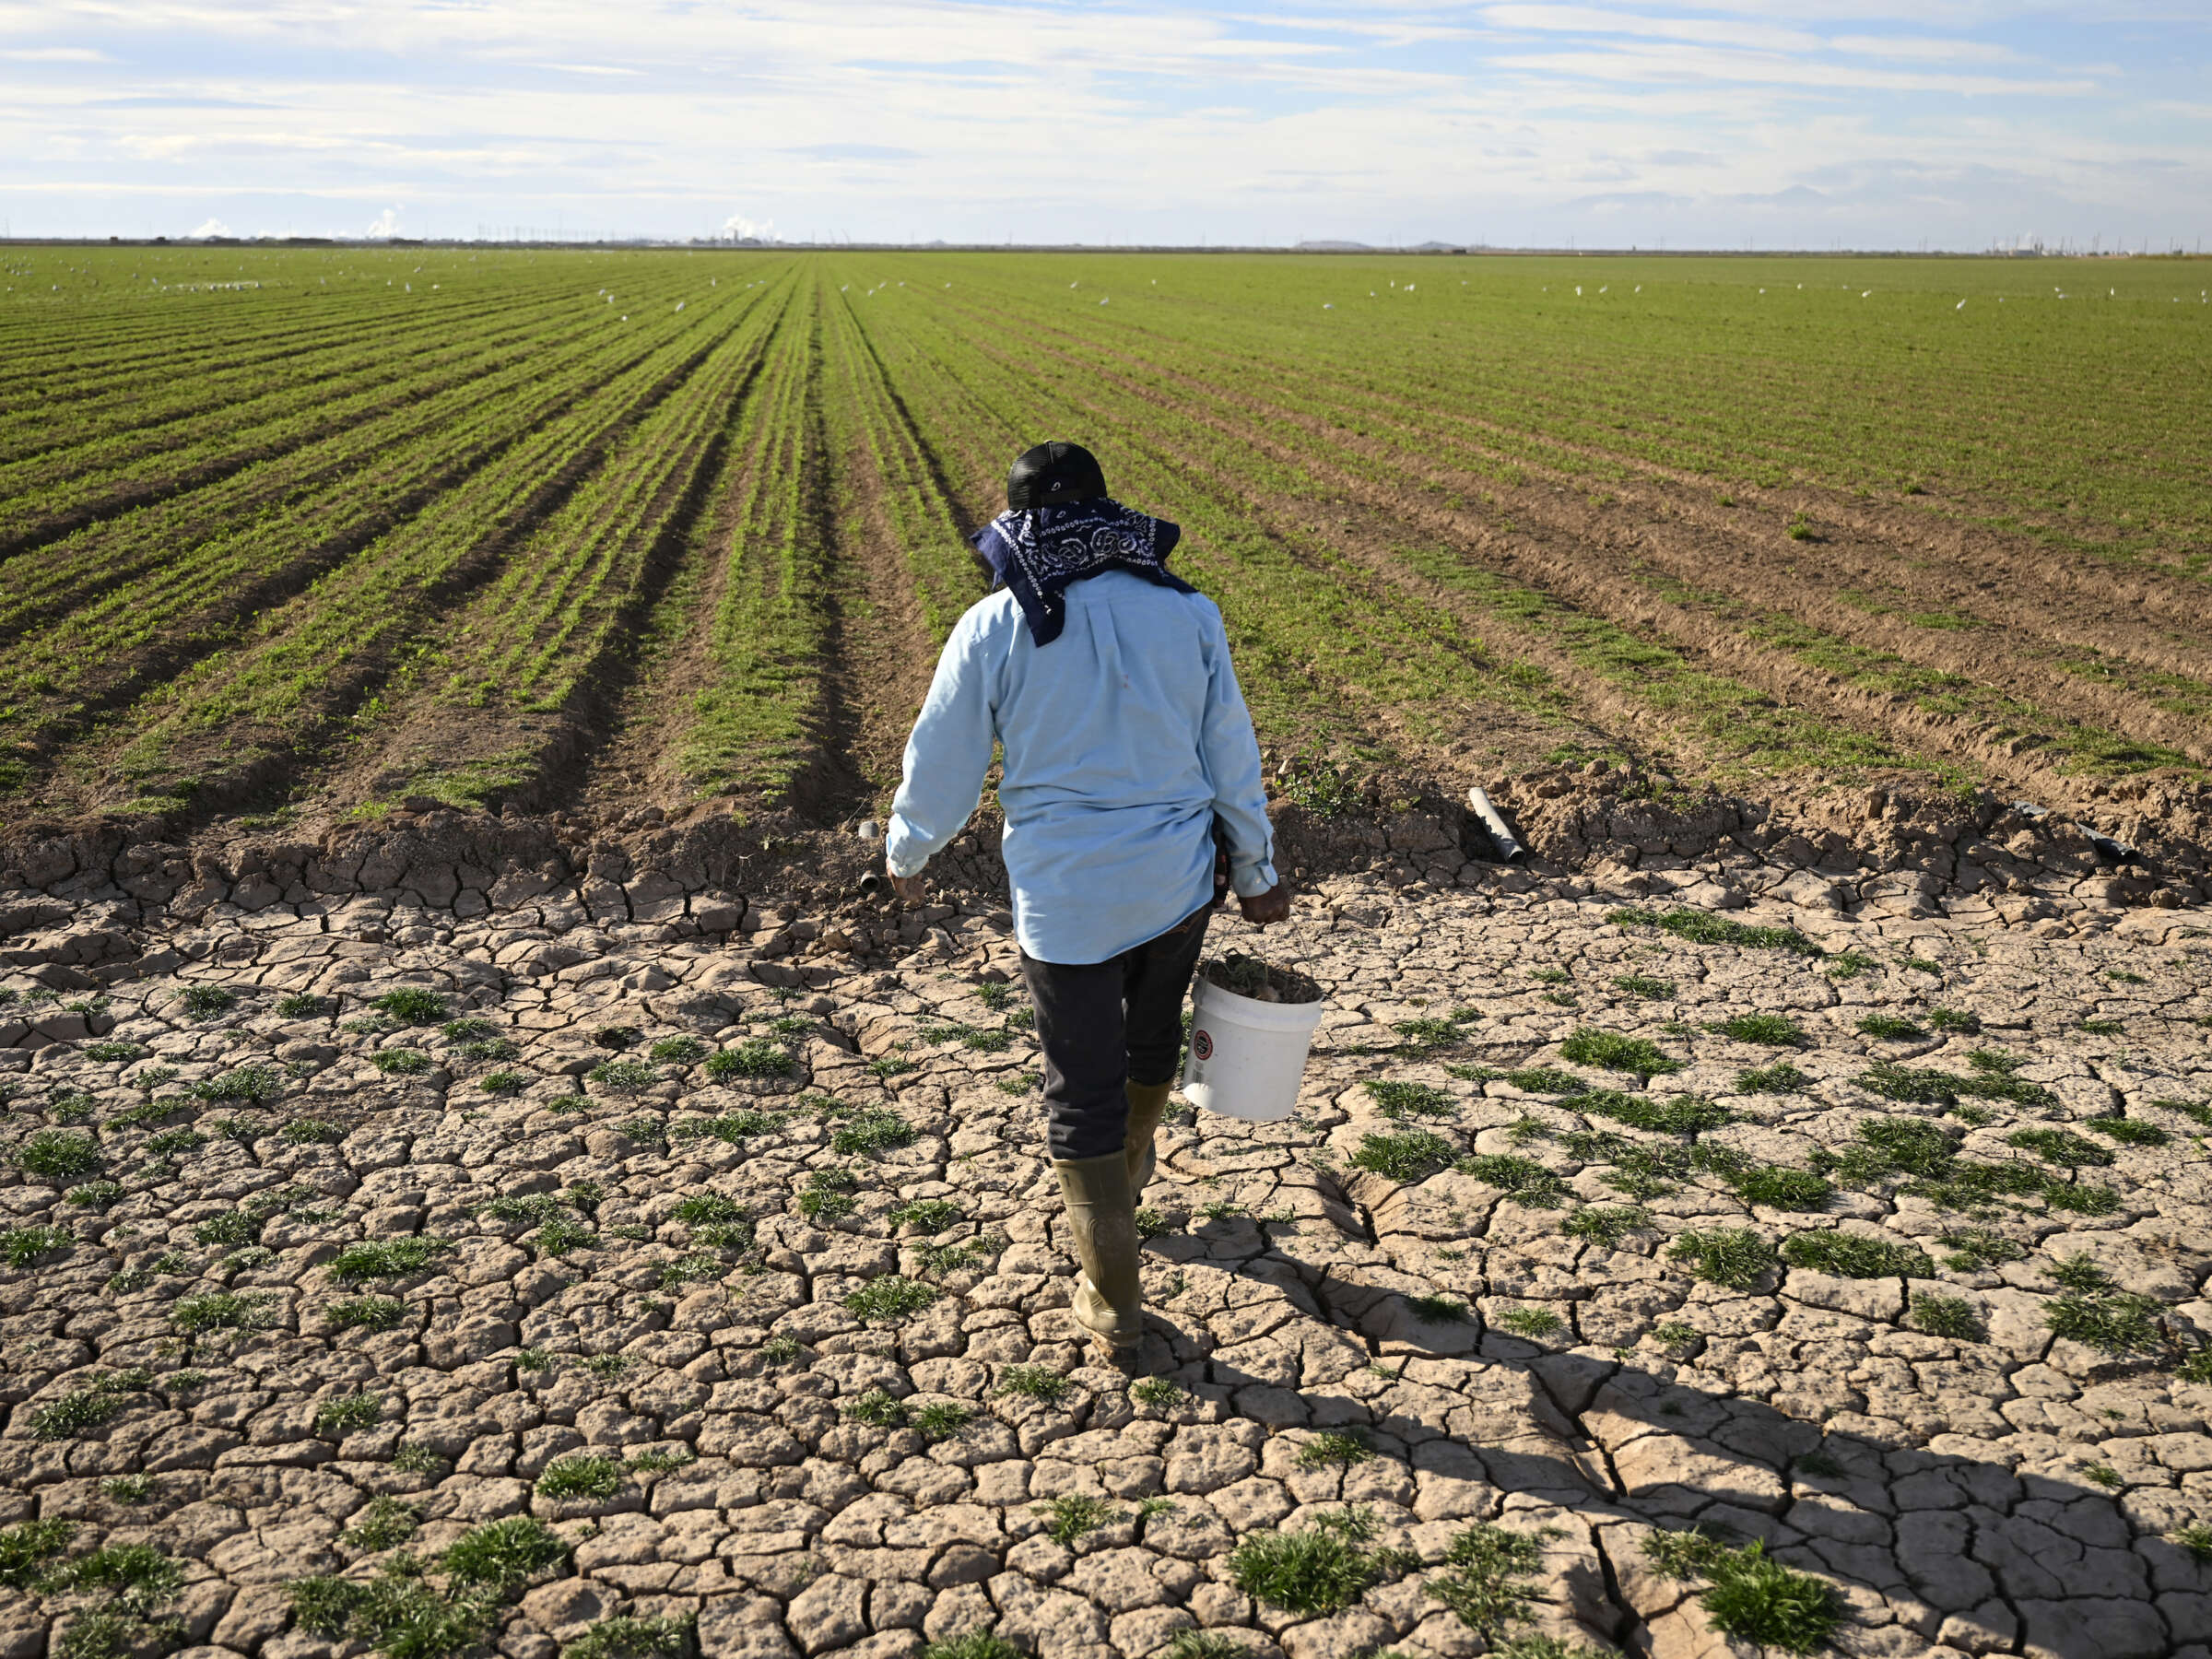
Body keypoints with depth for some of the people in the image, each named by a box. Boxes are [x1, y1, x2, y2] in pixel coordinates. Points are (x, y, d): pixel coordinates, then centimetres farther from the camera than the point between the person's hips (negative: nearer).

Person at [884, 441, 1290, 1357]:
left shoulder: (993, 628, -11)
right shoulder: (1188, 612, -4)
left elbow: (941, 766, -2)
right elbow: (1232, 758, 3)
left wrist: (905, 852, 17)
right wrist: (1256, 874, 16)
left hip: (1066, 903, -3)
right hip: (1178, 884, 4)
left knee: (1083, 1092, 10)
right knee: (1151, 1038, 30)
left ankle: (1114, 1300, 19)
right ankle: (1130, 1168, 58)